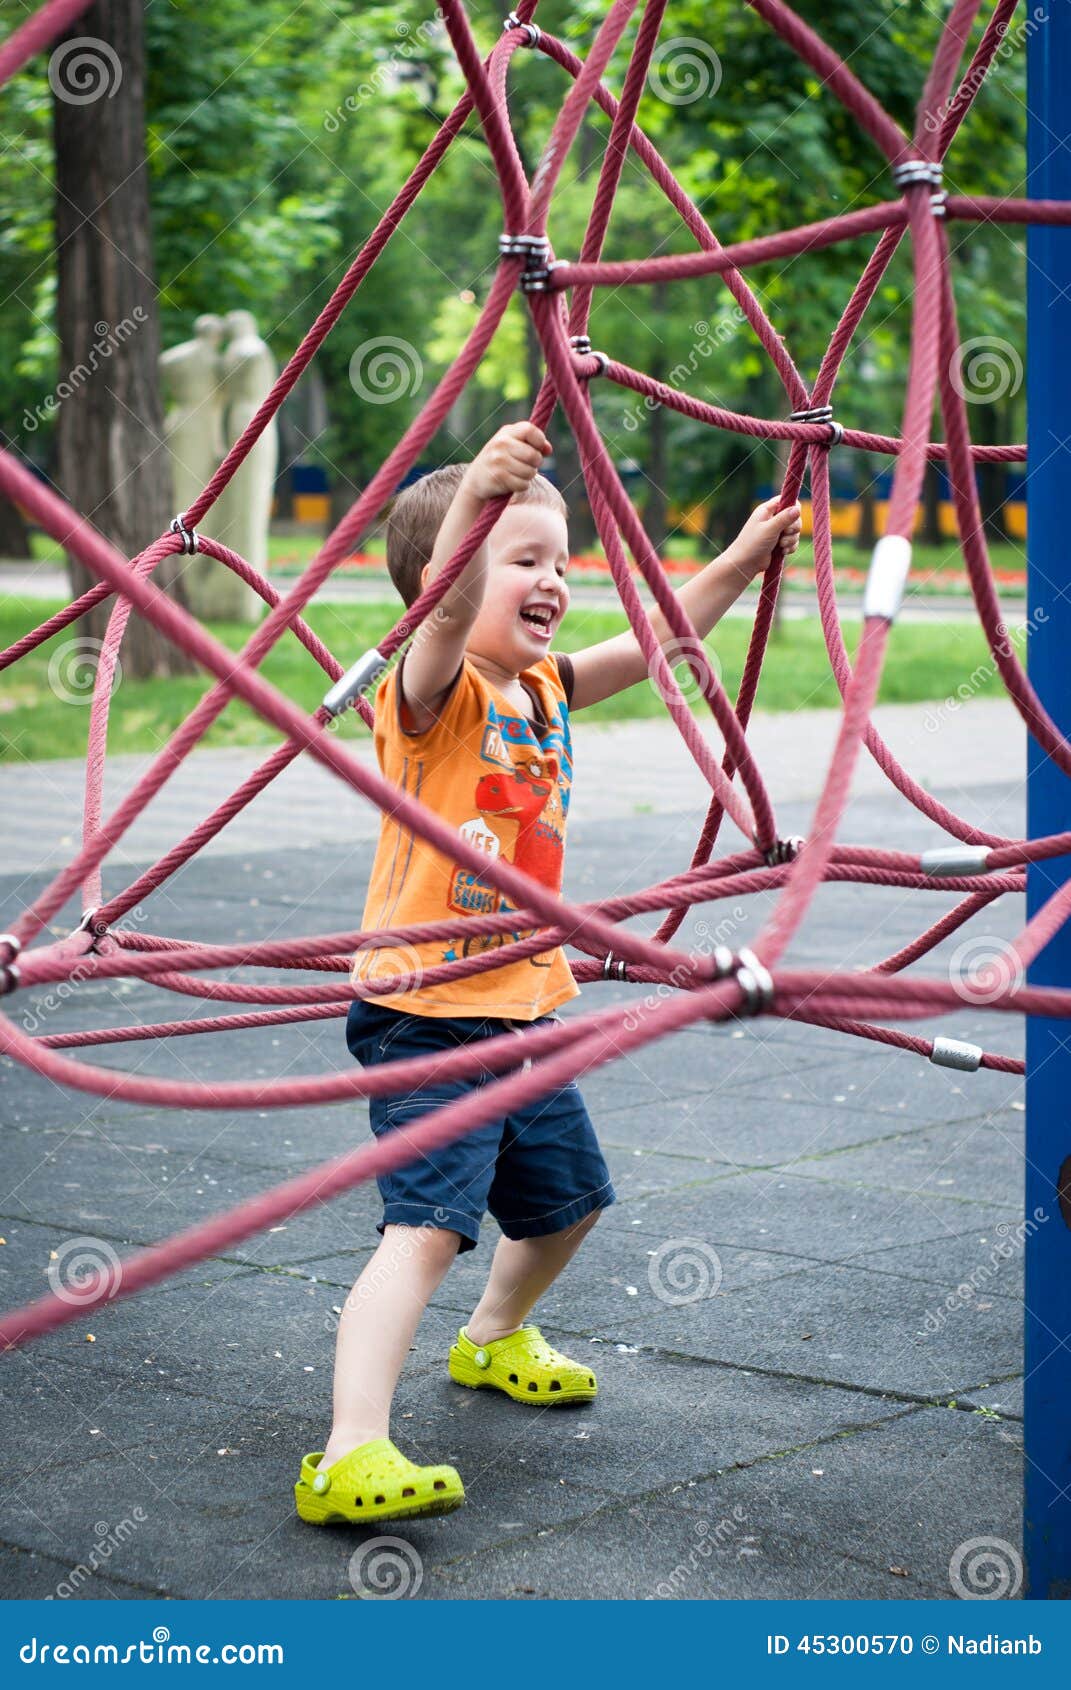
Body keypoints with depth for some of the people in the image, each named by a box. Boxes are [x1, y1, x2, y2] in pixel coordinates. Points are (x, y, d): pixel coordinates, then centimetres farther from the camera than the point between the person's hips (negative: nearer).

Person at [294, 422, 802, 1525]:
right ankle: (348, 1458, -26)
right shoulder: (435, 691, -16)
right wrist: (478, 491, -54)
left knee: (568, 1196, 26)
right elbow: (447, 608, -37)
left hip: (521, 1006, 9)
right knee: (429, 1224, -22)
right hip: (425, 1012, -9)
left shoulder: (546, 690, 10)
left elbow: (655, 641, 18)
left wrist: (739, 561, 6)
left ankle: (493, 1337, 53)